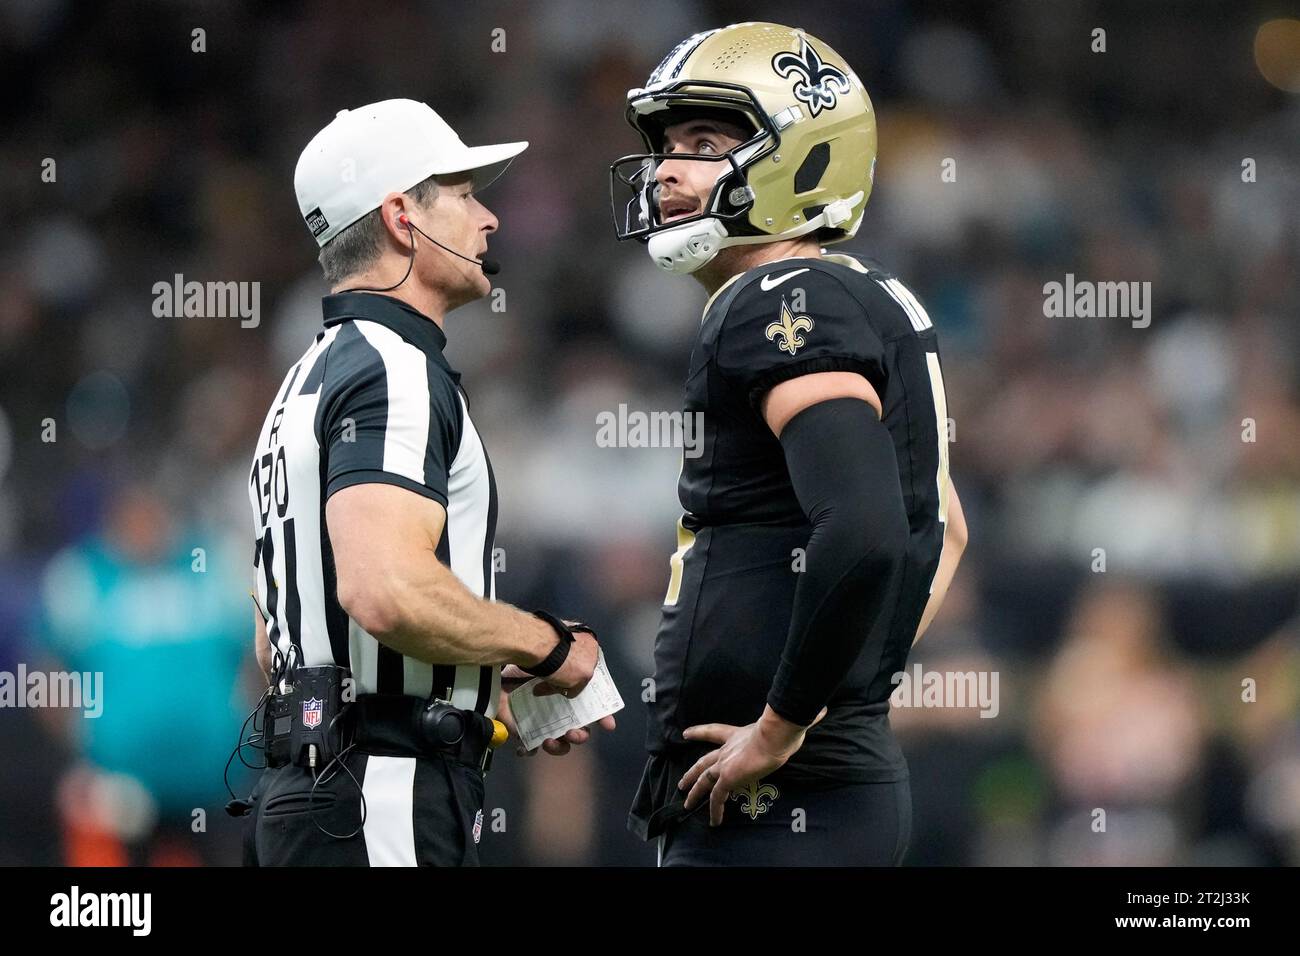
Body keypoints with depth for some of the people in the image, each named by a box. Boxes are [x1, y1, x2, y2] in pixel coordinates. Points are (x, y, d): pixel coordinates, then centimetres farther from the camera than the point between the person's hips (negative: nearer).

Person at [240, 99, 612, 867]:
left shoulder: (311, 381, 22)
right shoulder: (394, 372, -10)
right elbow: (389, 592, -27)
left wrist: (495, 698, 22)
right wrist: (548, 646, -11)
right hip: (385, 800, -10)